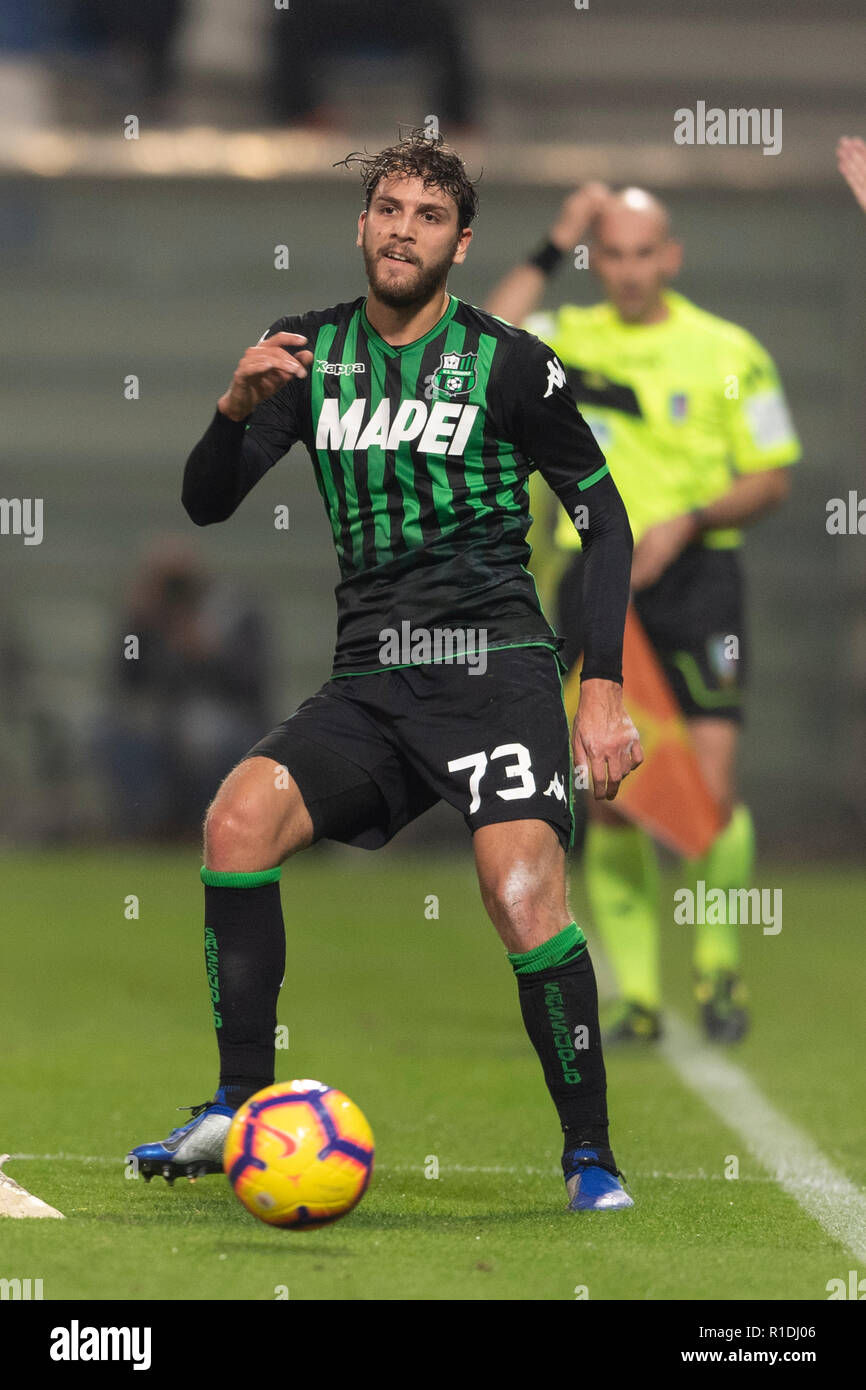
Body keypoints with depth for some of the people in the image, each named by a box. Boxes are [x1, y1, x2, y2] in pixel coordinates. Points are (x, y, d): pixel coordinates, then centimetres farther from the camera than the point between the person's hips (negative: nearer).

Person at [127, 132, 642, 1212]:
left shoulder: (509, 364, 0)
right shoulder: (313, 352, 11)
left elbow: (605, 519, 6)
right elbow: (205, 504, 9)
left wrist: (605, 688, -3)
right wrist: (237, 408, -12)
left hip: (493, 668, -4)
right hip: (369, 684, 4)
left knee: (523, 894, -24)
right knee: (240, 815, -22)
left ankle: (590, 1157, -8)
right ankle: (241, 1112, -15)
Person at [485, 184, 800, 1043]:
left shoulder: (728, 352, 1)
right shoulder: (568, 338, 6)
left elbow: (771, 480, 3)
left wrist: (688, 522, -13)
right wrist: (552, 253, -10)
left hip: (695, 578, -2)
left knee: (711, 786, -13)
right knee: (606, 797, -2)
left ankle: (718, 965, 10)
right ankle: (637, 997, 6)